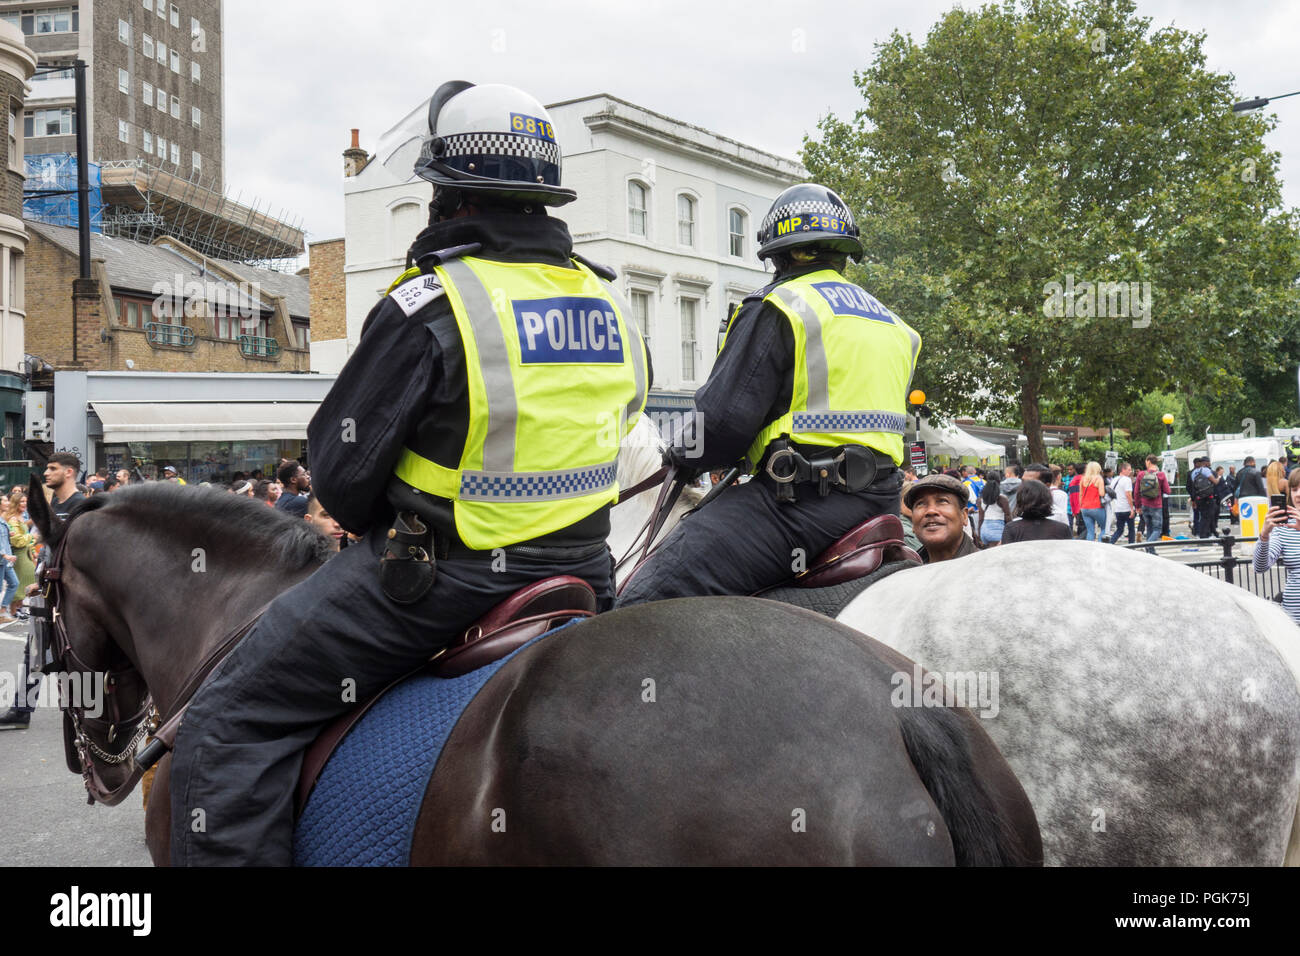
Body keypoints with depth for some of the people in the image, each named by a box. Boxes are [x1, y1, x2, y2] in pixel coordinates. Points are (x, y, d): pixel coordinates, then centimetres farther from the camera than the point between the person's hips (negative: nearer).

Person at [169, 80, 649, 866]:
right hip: (582, 572, 7)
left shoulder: (427, 308, -16)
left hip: (441, 579, -7)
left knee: (228, 726, 2)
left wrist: (391, 530, 10)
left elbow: (340, 474, -11)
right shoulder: (611, 303, 5)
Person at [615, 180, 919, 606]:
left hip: (802, 499, -9)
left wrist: (682, 451, 8)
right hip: (881, 503, 9)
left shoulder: (778, 307, -6)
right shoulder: (894, 324, 20)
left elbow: (726, 415, -12)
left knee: (645, 603, -15)